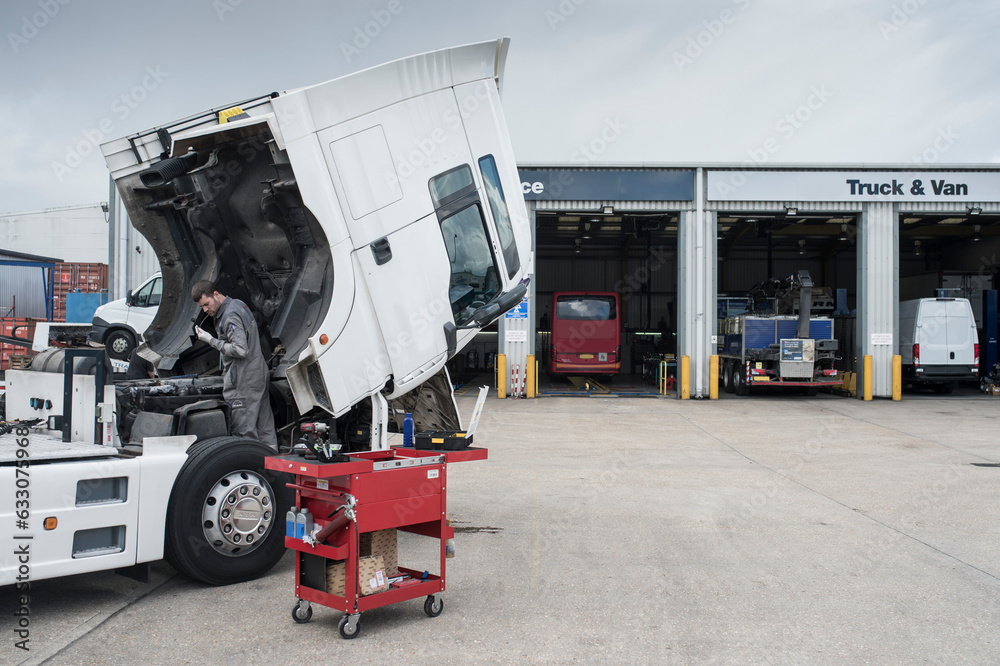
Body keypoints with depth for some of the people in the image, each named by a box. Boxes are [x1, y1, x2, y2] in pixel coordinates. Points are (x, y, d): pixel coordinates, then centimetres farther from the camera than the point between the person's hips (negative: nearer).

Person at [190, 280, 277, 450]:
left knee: (244, 431, -6)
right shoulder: (238, 304, 13)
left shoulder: (230, 316, -18)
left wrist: (211, 341, -17)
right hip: (259, 374, 10)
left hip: (243, 382, -10)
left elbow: (240, 350, -26)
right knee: (265, 428, 13)